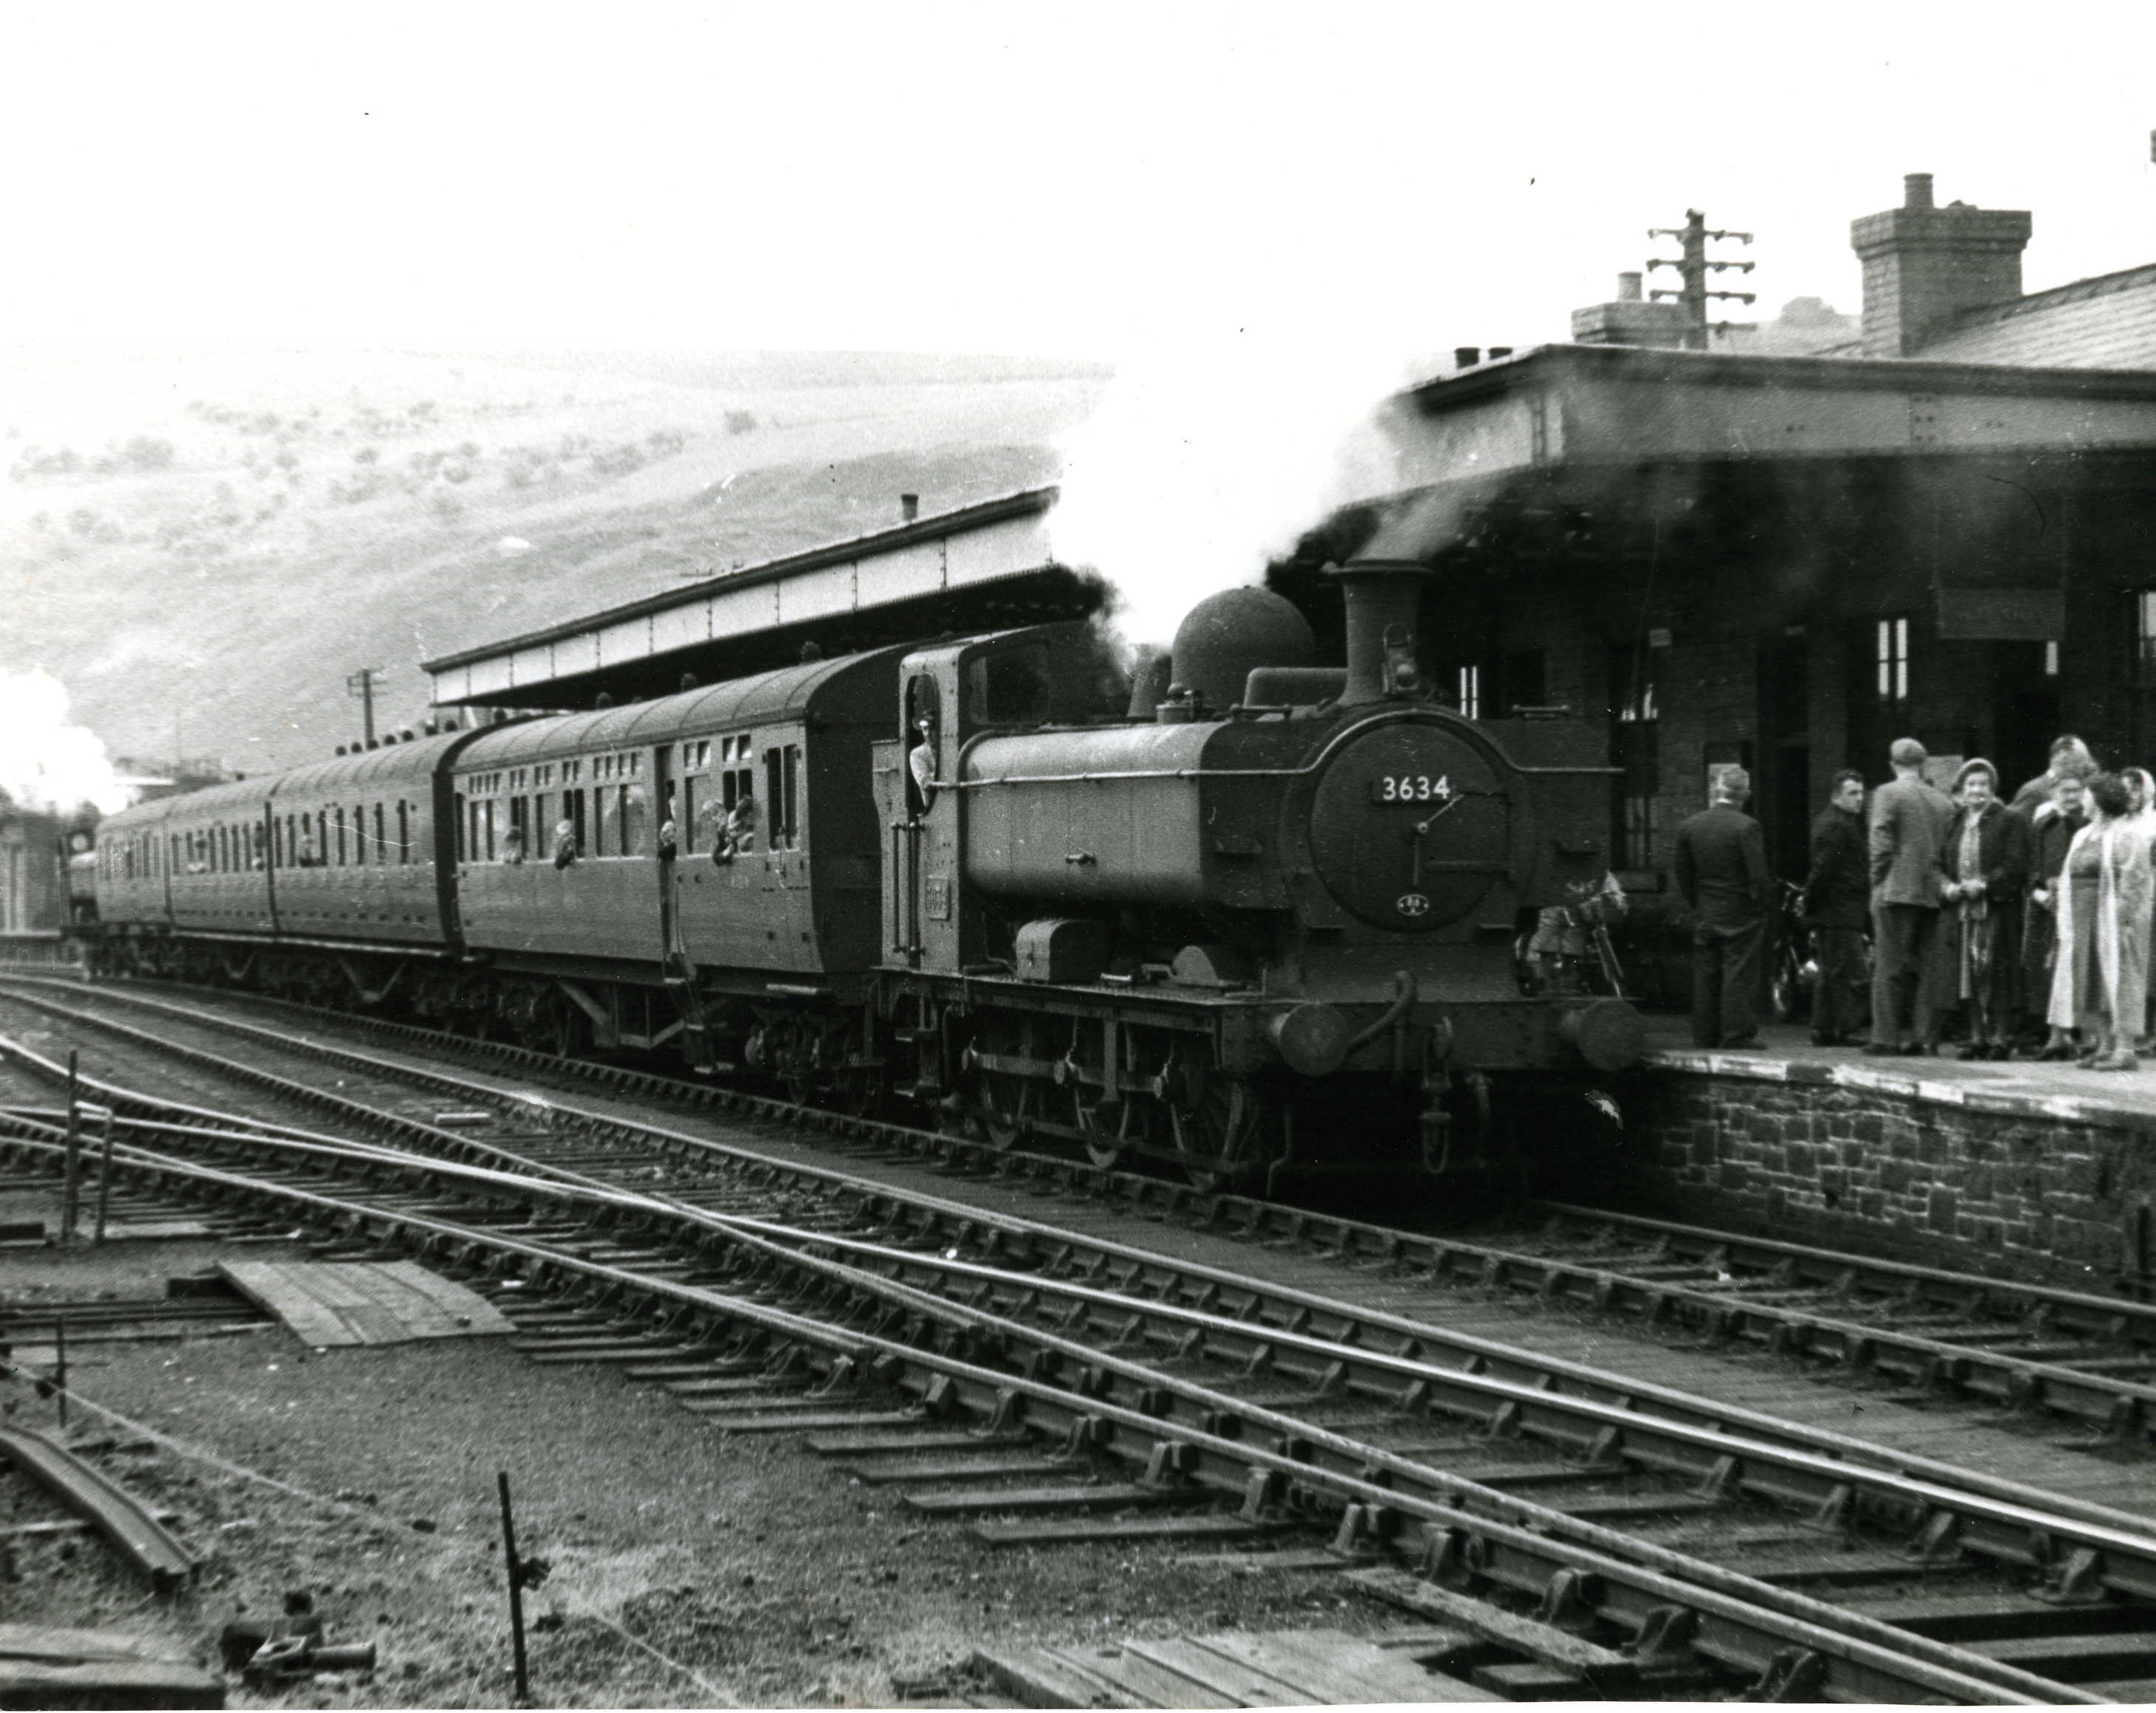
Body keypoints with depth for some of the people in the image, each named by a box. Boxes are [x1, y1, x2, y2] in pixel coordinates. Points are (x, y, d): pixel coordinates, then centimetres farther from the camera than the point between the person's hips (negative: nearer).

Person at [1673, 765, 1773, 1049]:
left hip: (1705, 916, 5)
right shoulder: (1747, 827, -14)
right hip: (1741, 915, -5)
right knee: (1740, 973, -1)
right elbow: (1758, 876, -15)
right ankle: (1739, 1033, -2)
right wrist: (1760, 905, -2)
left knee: (1705, 975, 9)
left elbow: (1683, 875, 7)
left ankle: (1705, 1035, 12)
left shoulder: (1689, 827, 3)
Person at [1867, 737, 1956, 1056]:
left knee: (1889, 968, -3)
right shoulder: (1942, 800, 9)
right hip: (1933, 894, 5)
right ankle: (1920, 1037, 7)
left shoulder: (1887, 794, -5)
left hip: (1897, 891, -5)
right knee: (1922, 967, 9)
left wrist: (1878, 884, -4)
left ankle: (1886, 1038, -5)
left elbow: (1881, 844, -12)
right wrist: (1941, 881, 16)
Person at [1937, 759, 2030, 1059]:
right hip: (1964, 910, 5)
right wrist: (1947, 886, -2)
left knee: (1997, 975, -7)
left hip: (1997, 910, -5)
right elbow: (1941, 864, 18)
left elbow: (2016, 866, -8)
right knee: (1969, 975, 5)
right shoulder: (1955, 823, 17)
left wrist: (1984, 885, -17)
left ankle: (2001, 1037, -5)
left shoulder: (2009, 821, -1)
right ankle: (1977, 1036, 10)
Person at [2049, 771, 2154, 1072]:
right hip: (2084, 920, 8)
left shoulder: (2126, 836, -8)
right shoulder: (2084, 836, 17)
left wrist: (2122, 918, -21)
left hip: (2111, 920, -8)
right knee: (2090, 981, 8)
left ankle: (2124, 1048, -5)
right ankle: (2102, 1045, 14)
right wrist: (2067, 921, 11)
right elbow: (2071, 878, 18)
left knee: (2117, 981, -6)